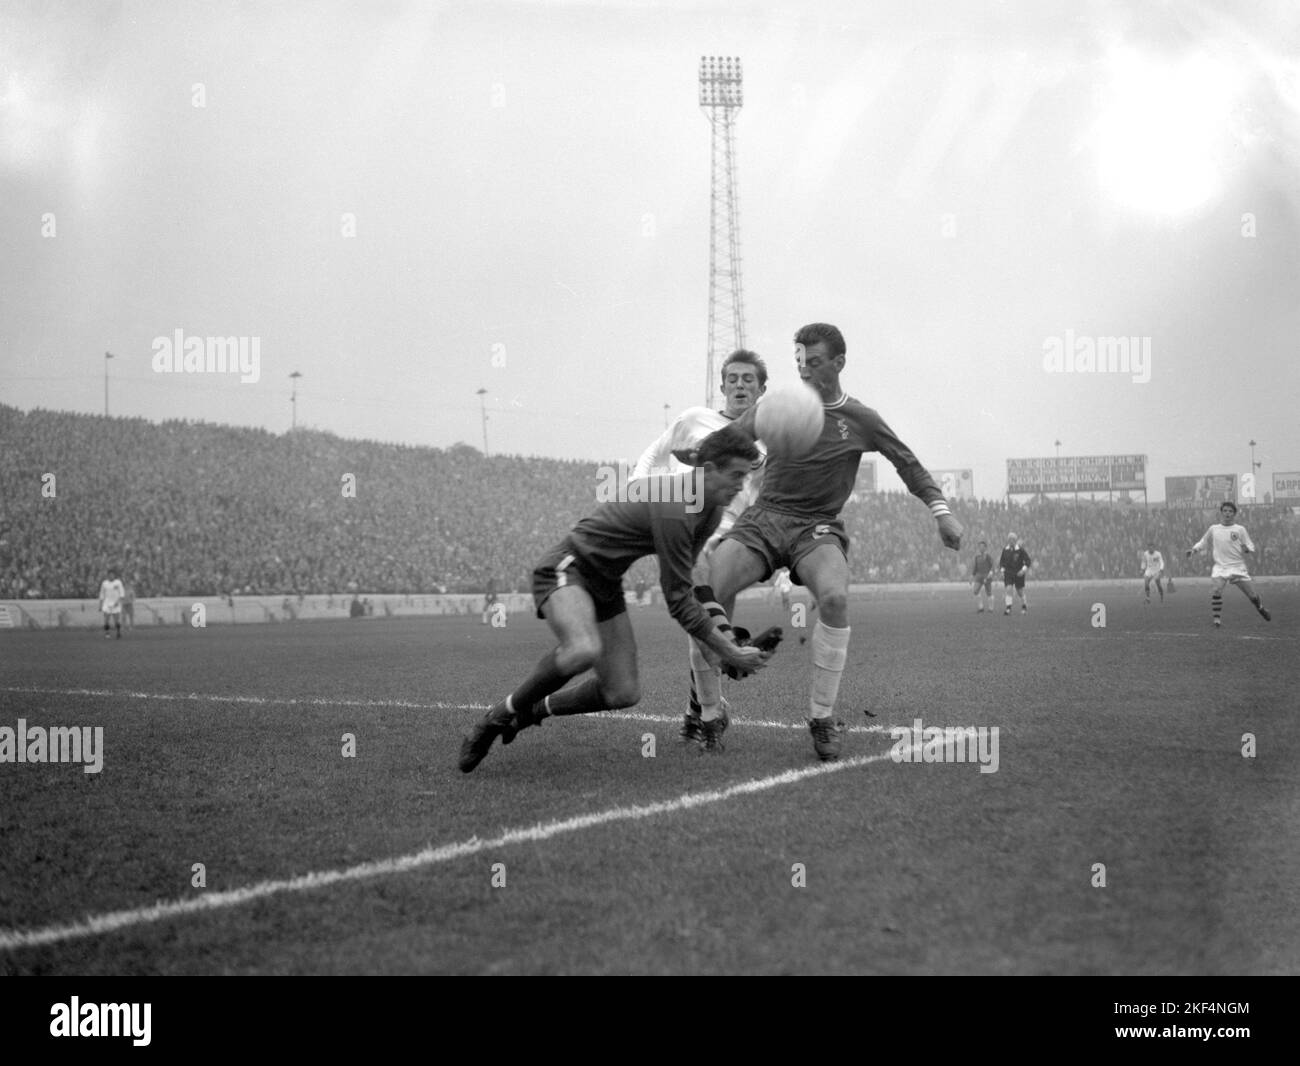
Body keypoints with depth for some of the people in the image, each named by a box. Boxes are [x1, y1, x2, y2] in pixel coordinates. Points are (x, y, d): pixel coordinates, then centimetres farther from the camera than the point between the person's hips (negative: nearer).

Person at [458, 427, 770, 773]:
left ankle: (535, 709, 25)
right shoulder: (674, 509, -28)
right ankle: (503, 714, -16)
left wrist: (719, 624, -1)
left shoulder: (711, 511, 3)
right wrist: (729, 653, -18)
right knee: (583, 650, -39)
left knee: (623, 693, 1)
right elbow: (678, 601, -24)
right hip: (567, 567, -10)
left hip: (605, 585, 10)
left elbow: (682, 585, 15)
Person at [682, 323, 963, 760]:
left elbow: (908, 464, 11)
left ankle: (822, 717, -18)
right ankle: (710, 715, -10)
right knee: (708, 592, -25)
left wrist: (941, 511, 3)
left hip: (816, 527, -1)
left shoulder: (860, 420, 5)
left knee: (835, 597, -34)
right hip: (762, 518, 1)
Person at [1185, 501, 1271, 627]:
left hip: (1238, 567, -1)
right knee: (1215, 590, -24)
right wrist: (1193, 549, 3)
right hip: (1220, 567, 1)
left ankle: (1261, 609, 32)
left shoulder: (1240, 529, 2)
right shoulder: (1213, 529, 8)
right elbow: (1203, 543, 21)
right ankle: (1217, 619, -13)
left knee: (1252, 594, 2)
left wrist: (1247, 549, -21)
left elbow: (1251, 547, 2)